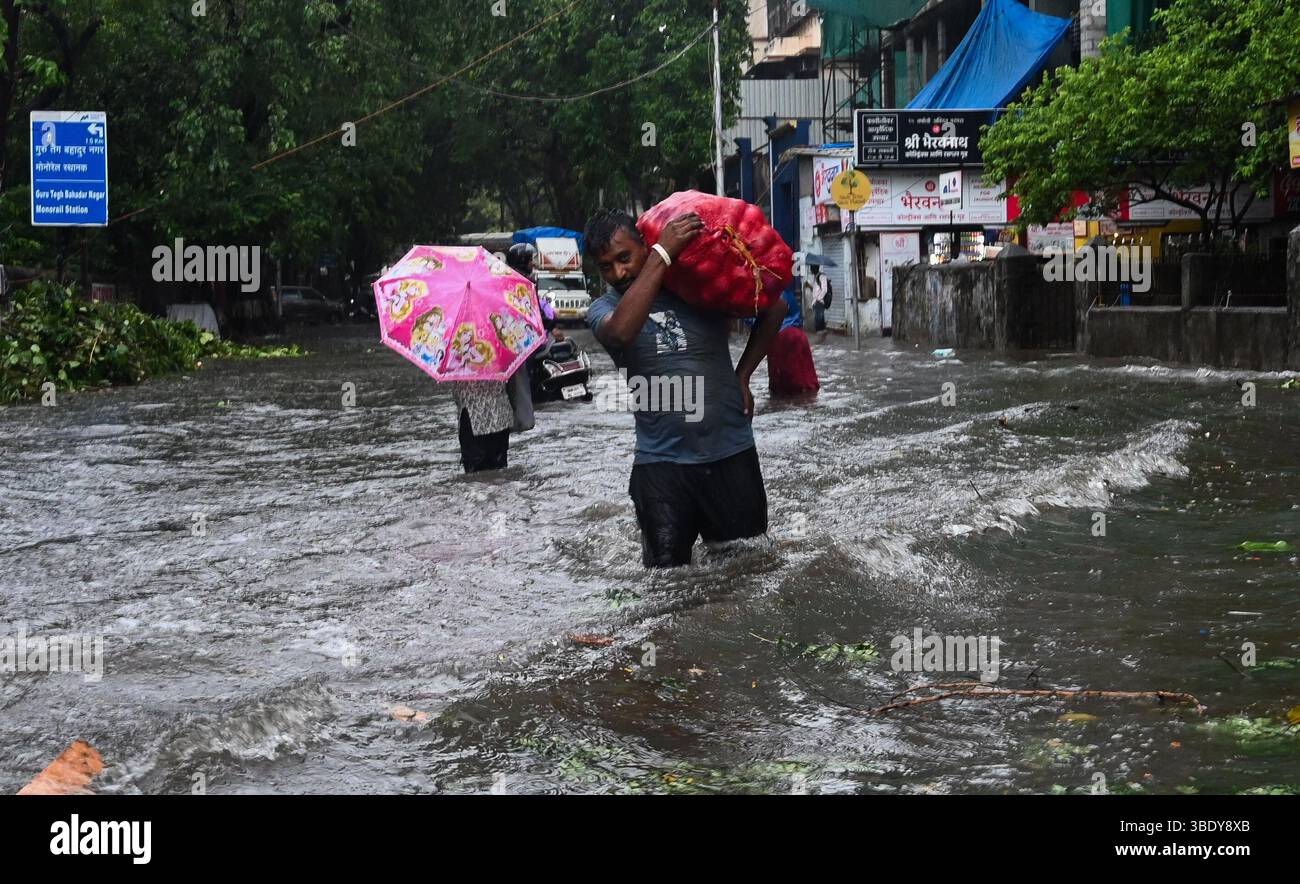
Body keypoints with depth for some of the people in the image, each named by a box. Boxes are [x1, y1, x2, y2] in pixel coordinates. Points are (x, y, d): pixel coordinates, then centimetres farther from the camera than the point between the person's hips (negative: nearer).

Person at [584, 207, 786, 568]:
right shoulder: (603, 308, 1)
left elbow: (774, 308, 13)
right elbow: (620, 331, -25)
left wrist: (742, 375, 7)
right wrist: (663, 253, -23)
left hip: (732, 454, 1)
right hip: (662, 461, -1)